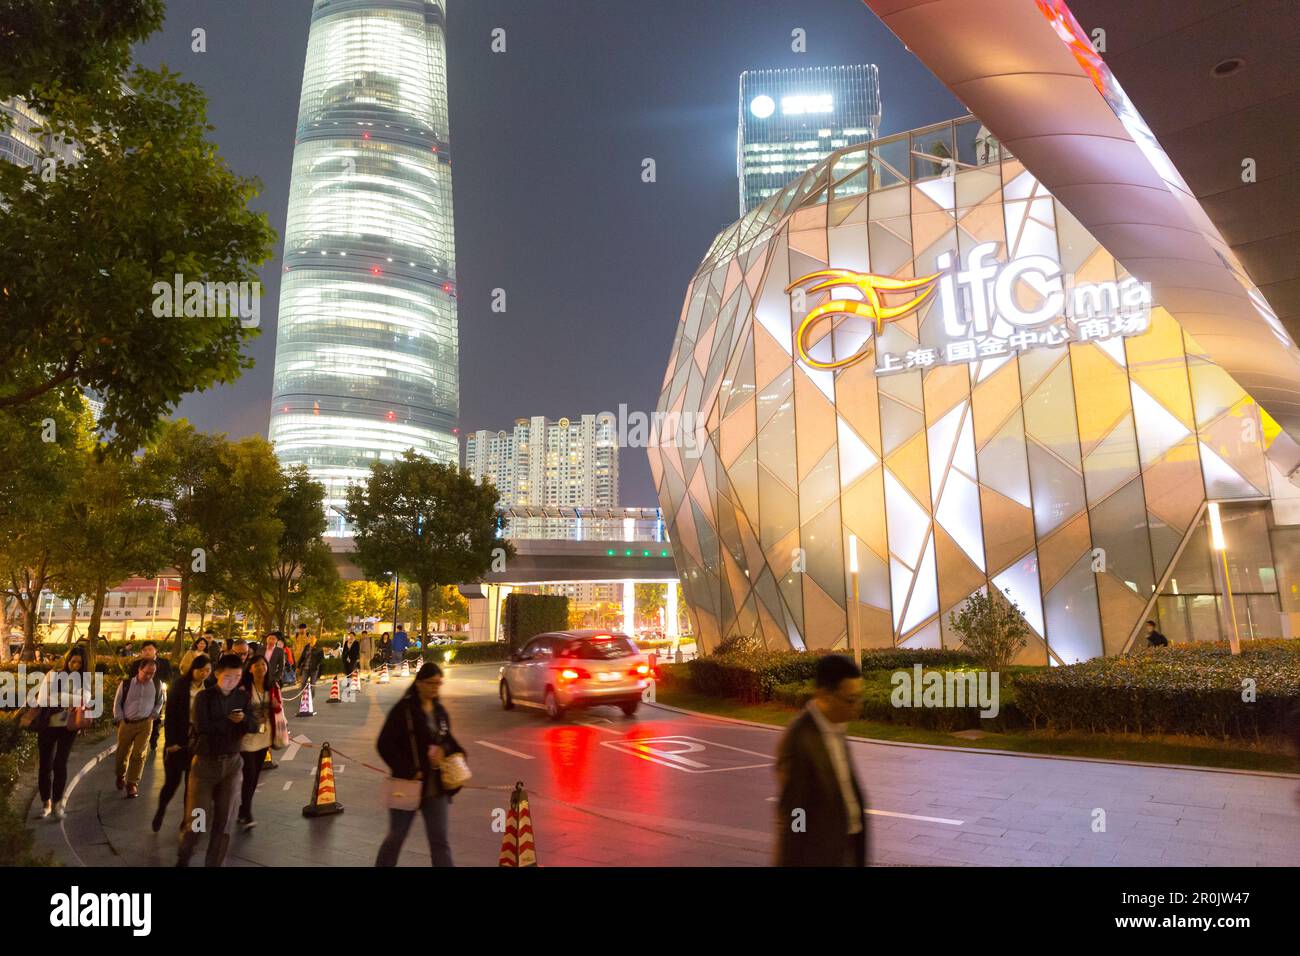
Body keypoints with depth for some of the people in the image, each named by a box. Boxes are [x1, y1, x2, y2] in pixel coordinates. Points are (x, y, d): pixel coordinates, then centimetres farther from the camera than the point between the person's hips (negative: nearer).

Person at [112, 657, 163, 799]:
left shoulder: (157, 684, -2)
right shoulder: (126, 684, -6)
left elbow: (159, 702, 14)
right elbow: (117, 703, 5)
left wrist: (154, 715, 4)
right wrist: (120, 719, -1)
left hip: (145, 724, -1)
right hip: (126, 723, 1)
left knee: (138, 754, -6)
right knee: (122, 753, 12)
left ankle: (132, 784, 3)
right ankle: (120, 776, 39)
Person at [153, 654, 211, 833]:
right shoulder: (179, 687, -8)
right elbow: (170, 716, -7)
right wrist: (171, 742, -11)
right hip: (178, 742, -2)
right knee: (172, 781, 4)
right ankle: (160, 811, 32)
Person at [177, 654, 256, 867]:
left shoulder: (243, 696, 3)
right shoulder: (204, 697, -8)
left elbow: (254, 725, -2)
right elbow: (202, 727, -20)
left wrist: (243, 719, -22)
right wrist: (231, 722, -13)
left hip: (232, 763, 3)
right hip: (205, 762, -3)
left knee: (223, 820, 6)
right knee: (197, 818, 0)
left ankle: (214, 863, 20)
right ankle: (183, 858, 28)